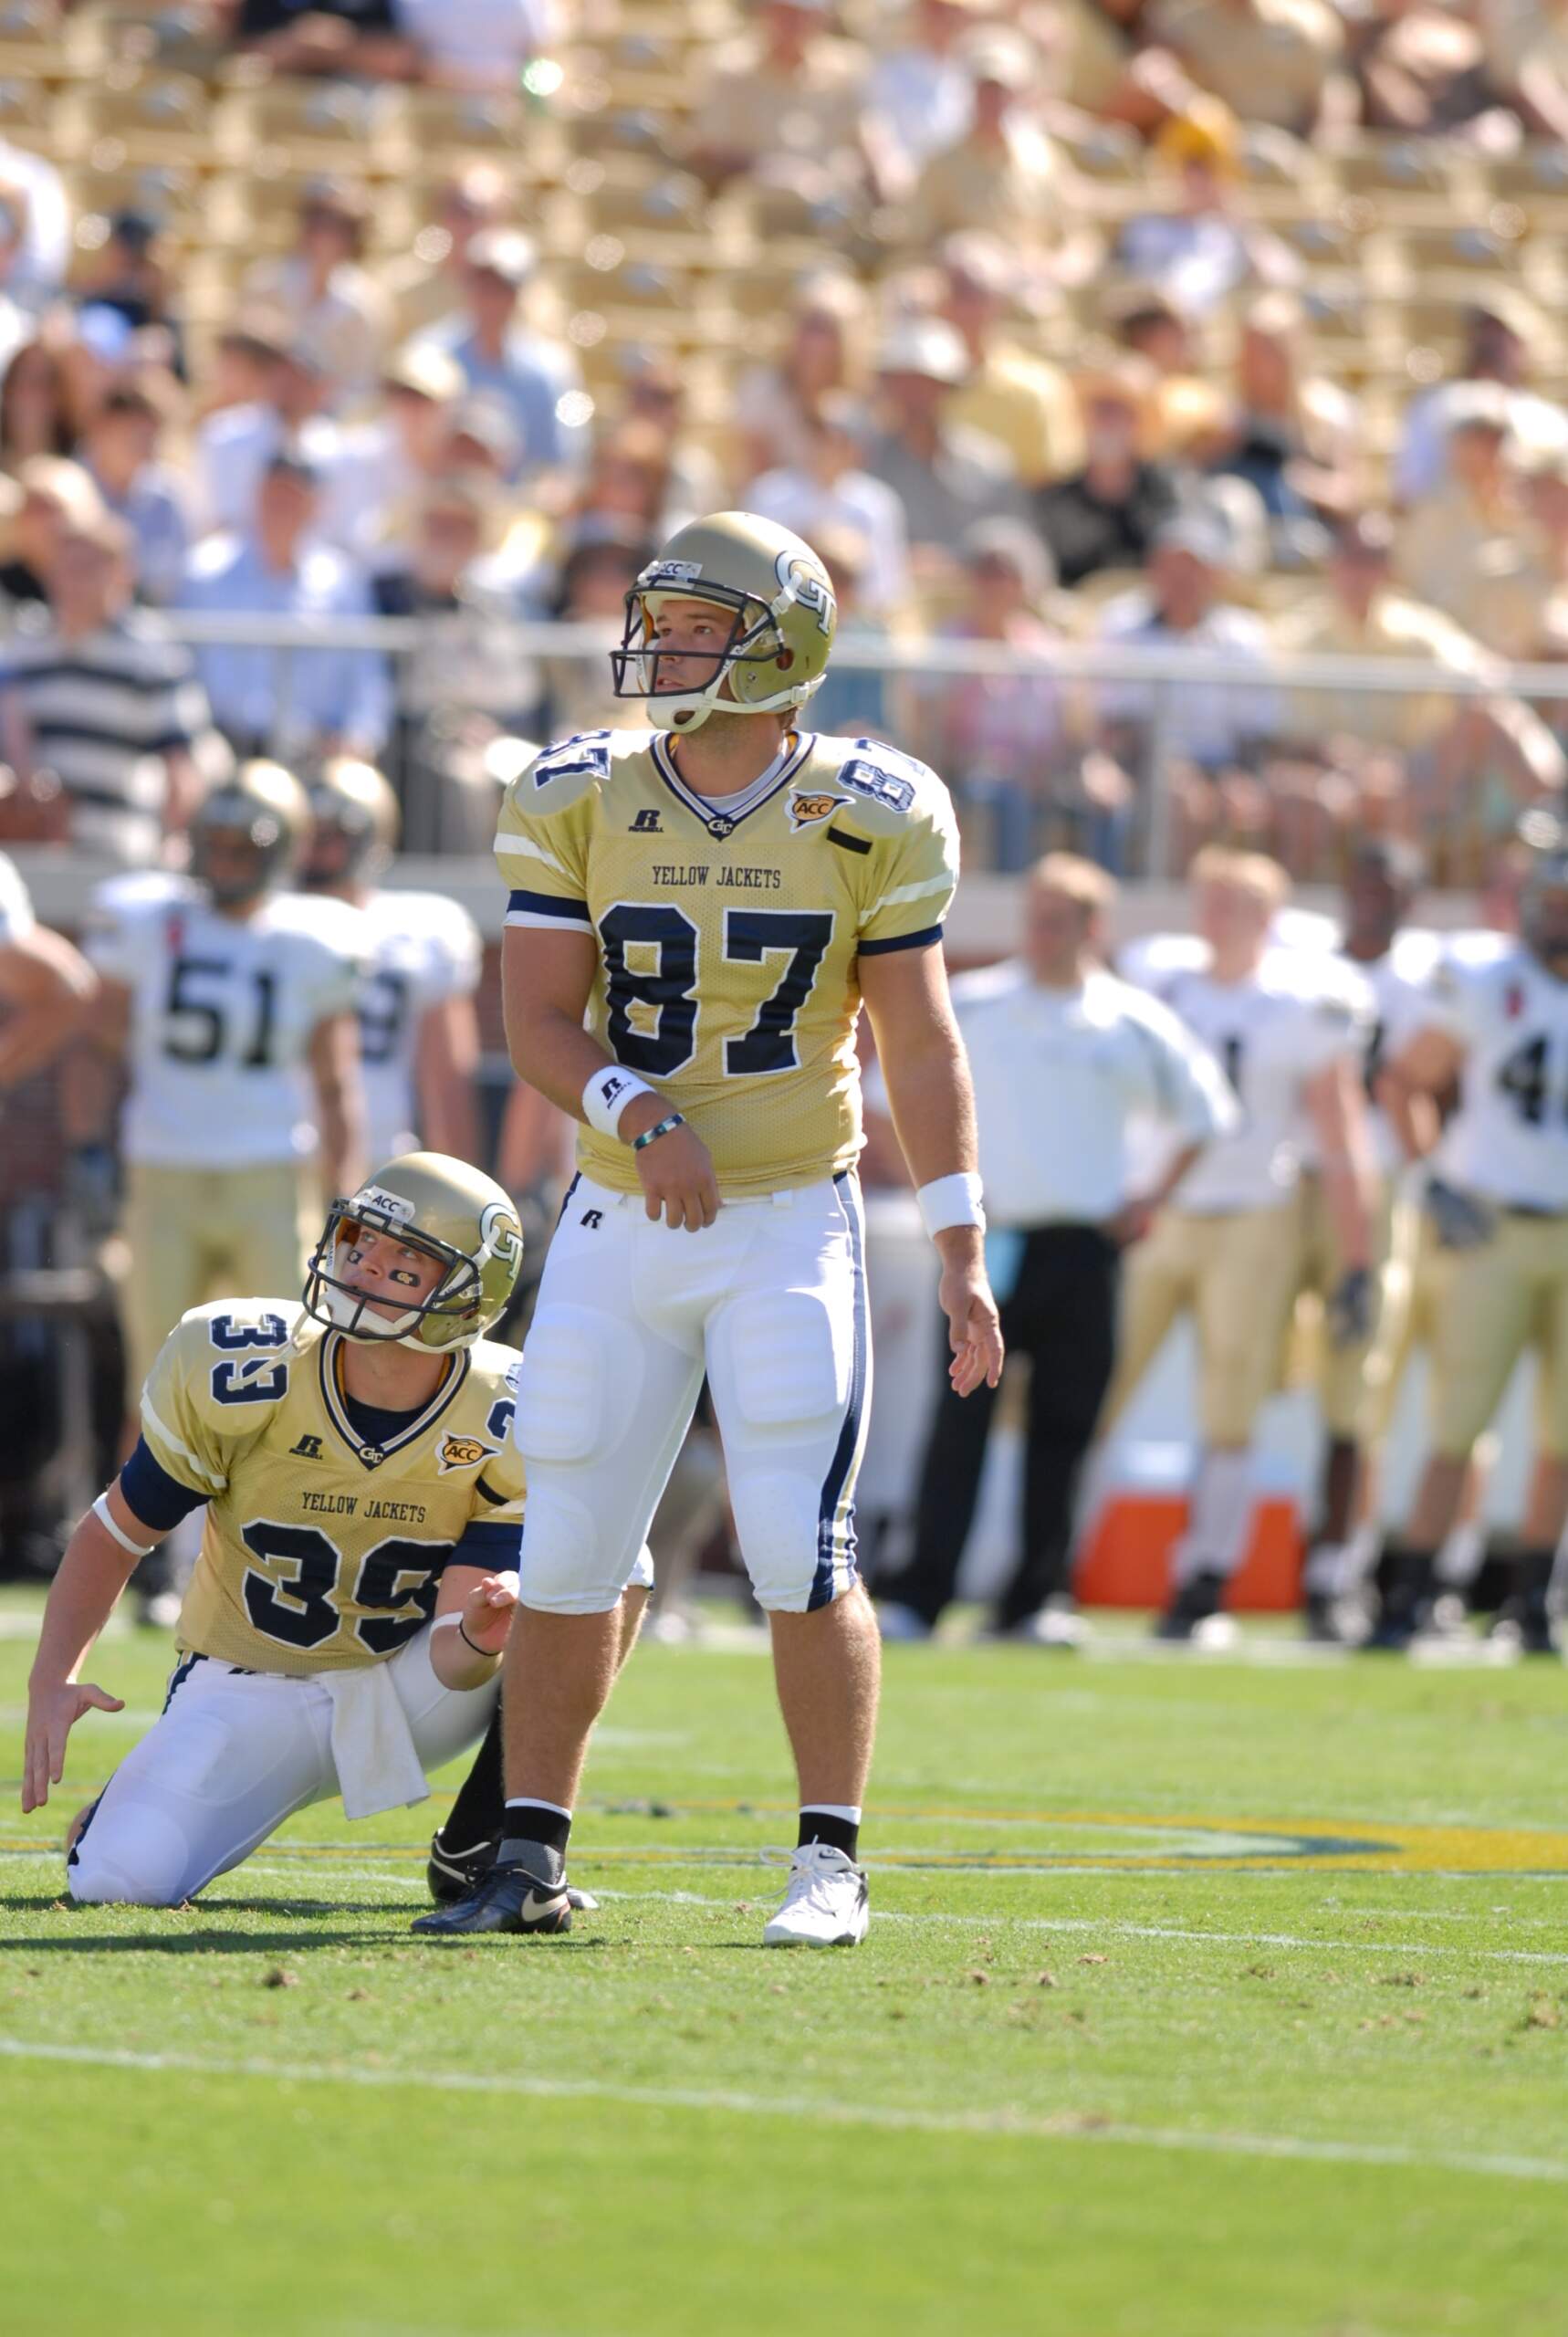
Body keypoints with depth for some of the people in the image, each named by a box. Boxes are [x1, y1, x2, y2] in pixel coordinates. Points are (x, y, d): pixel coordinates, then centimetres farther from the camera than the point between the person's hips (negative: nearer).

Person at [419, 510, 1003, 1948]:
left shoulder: (867, 818, -4)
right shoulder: (579, 803, 0)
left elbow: (920, 1044, -1)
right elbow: (541, 1023, -3)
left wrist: (962, 1254, -4)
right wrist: (643, 1115, -22)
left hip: (793, 1226, -2)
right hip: (621, 1224, 3)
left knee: (800, 1545, -10)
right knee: (568, 1551, 4)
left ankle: (830, 1865, -1)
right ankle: (531, 1857, 14)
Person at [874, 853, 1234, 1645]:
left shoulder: (1132, 1022, 6)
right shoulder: (970, 1008, 4)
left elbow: (1203, 1110, 17)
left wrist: (1156, 1197, 9)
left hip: (1082, 1249, 1)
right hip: (985, 1243, -1)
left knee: (1062, 1428, 3)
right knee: (961, 1419, -9)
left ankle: (1035, 1600, 10)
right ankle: (917, 1599, -12)